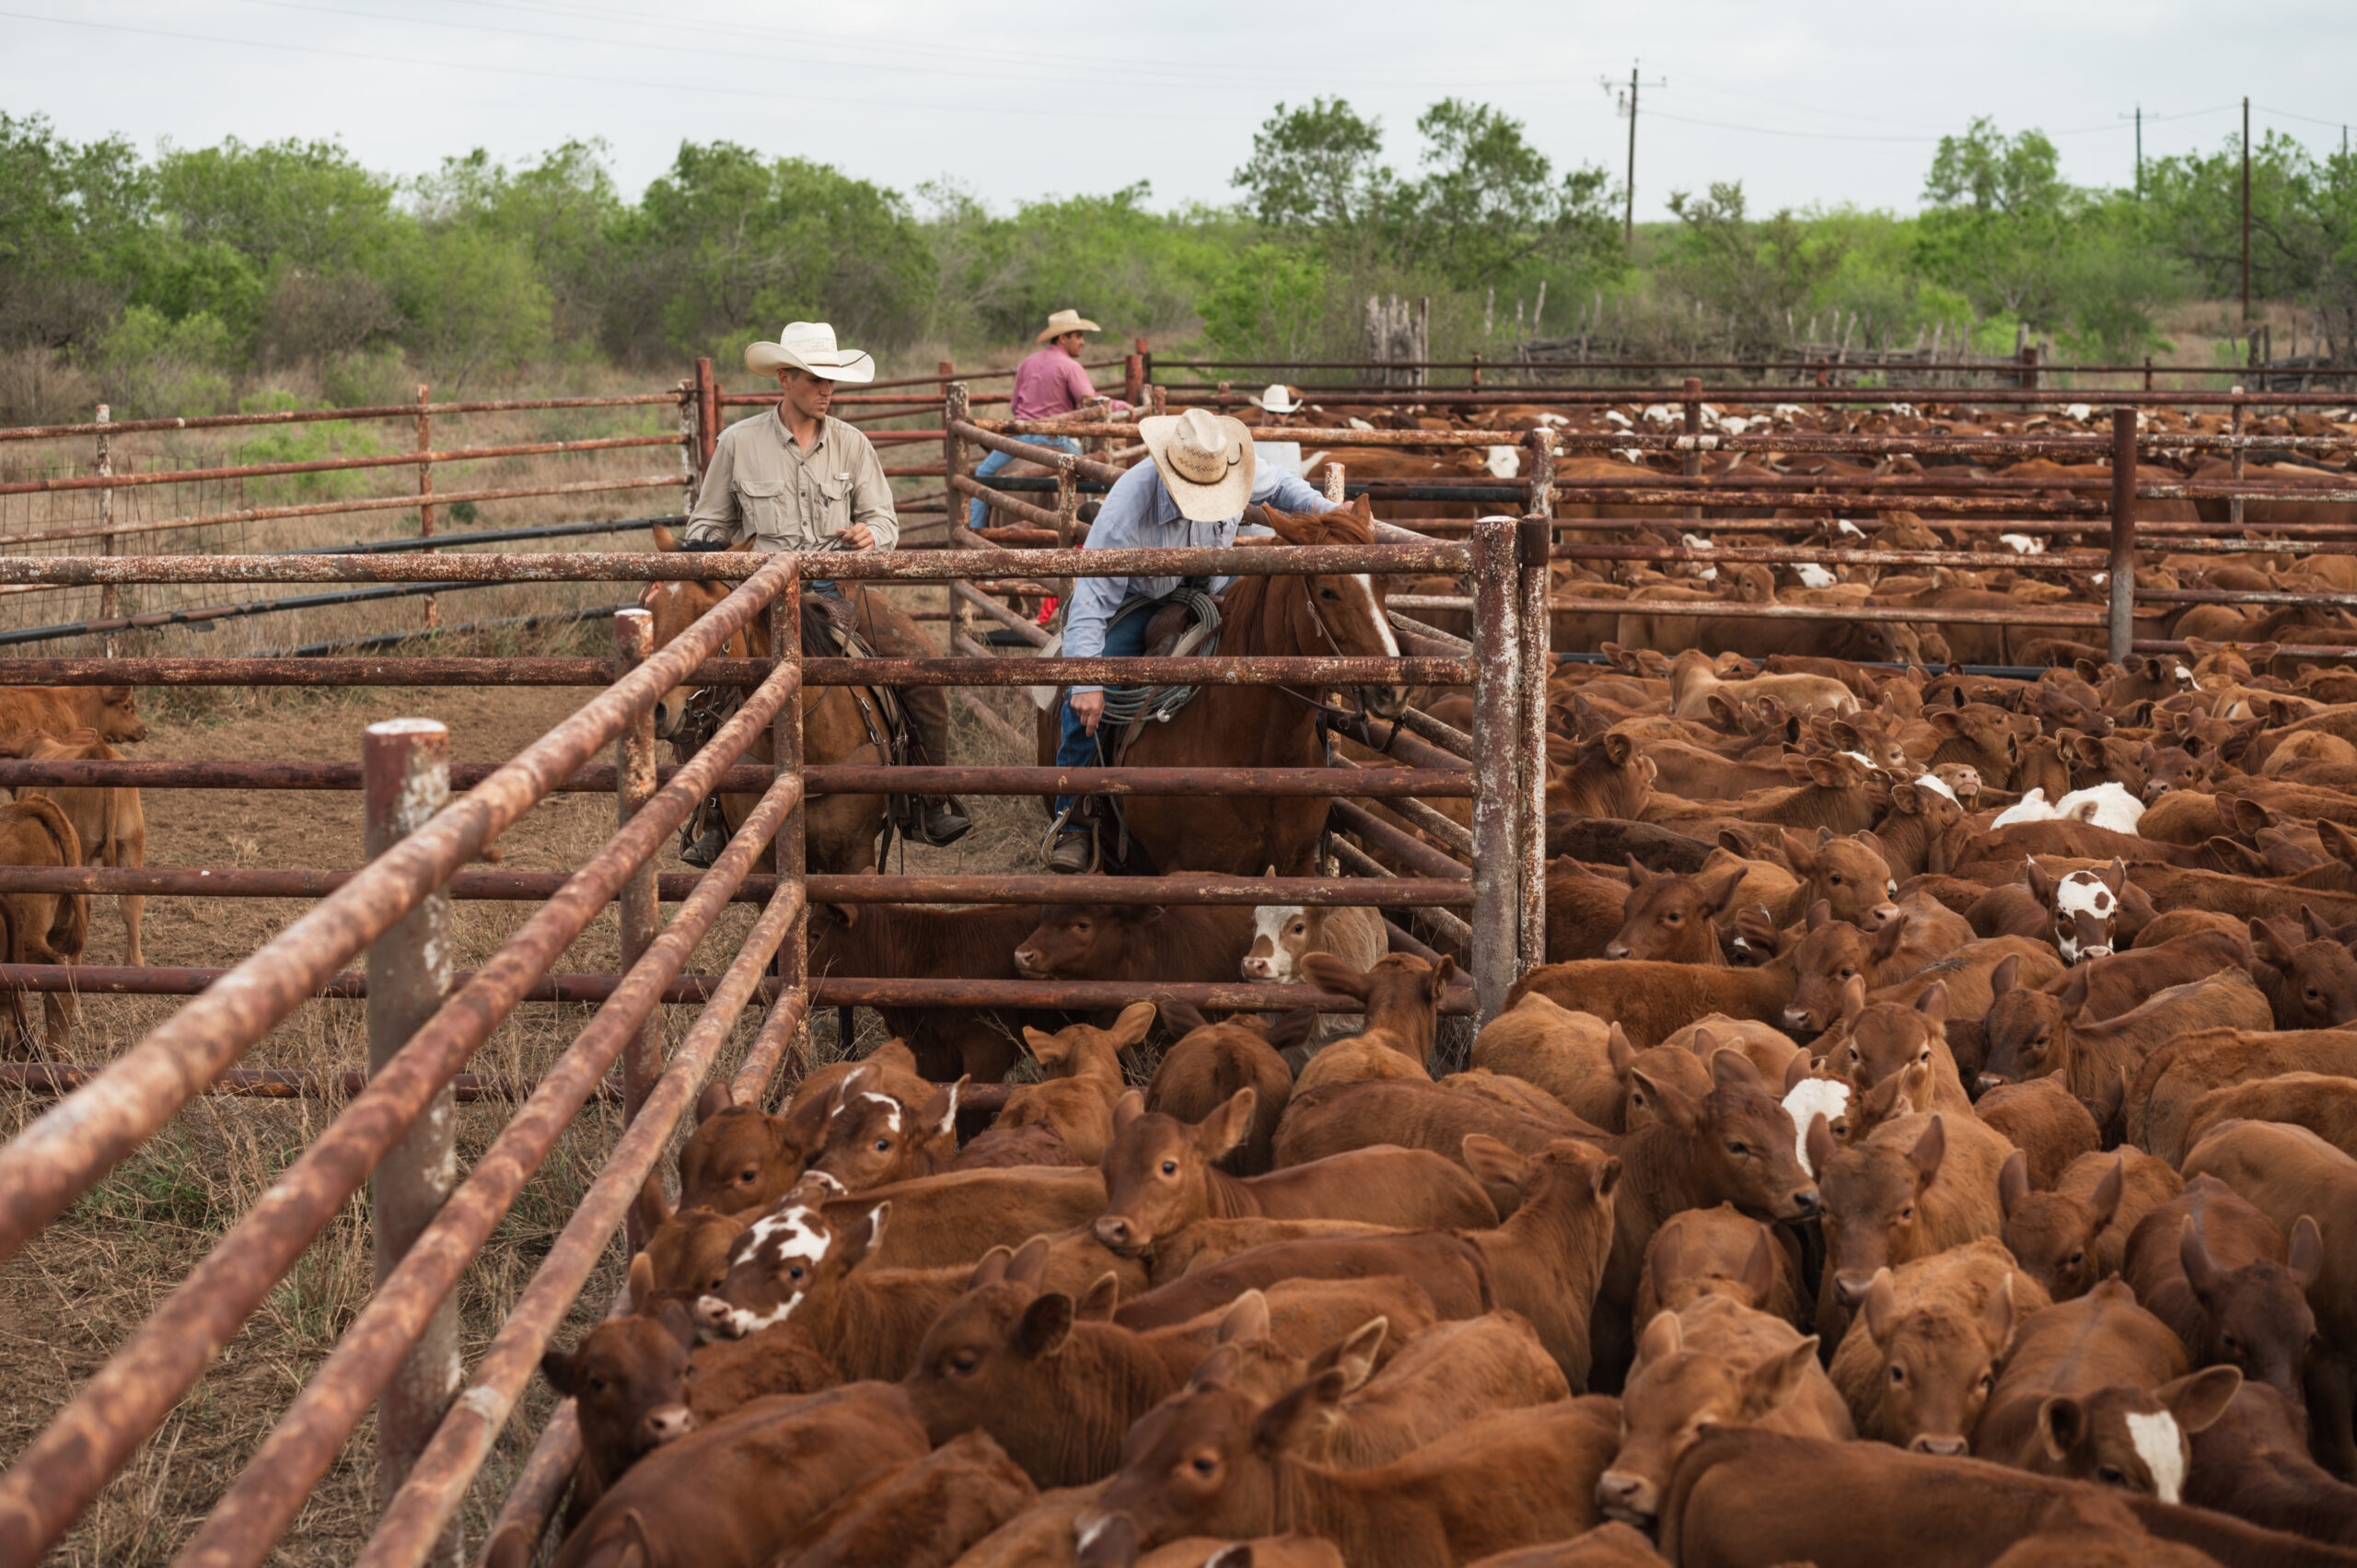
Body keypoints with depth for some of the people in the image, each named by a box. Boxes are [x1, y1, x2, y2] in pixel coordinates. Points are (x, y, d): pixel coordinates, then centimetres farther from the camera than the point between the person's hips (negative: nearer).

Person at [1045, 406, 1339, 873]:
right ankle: (1074, 818, -11)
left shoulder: (1236, 476, -21)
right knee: (1086, 700, -25)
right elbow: (1092, 598, -34)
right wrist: (1086, 682, -42)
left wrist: (1326, 510, -13)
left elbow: (1279, 486, 7)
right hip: (1138, 602, -4)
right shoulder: (1128, 505, -34)